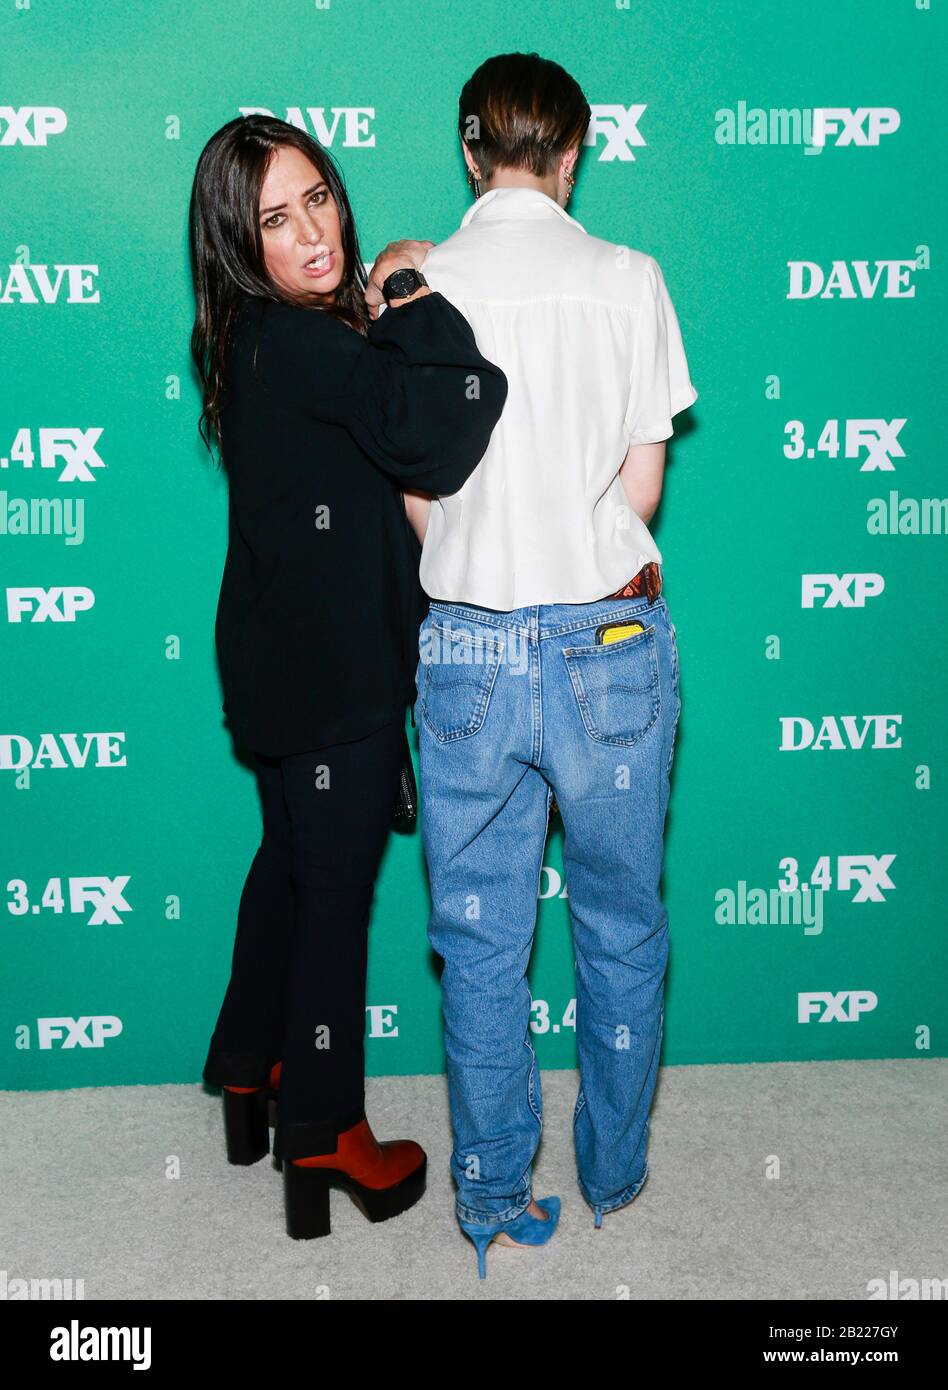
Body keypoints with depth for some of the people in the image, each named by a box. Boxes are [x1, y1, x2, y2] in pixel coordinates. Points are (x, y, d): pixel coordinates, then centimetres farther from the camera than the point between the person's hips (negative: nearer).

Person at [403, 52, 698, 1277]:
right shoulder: (629, 278, -3)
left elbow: (417, 495, 2)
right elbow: (643, 484, 0)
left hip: (467, 648, 1)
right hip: (609, 645, 0)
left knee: (480, 941, 13)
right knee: (622, 928, 16)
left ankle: (496, 1198, 25)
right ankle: (615, 1175, 32)